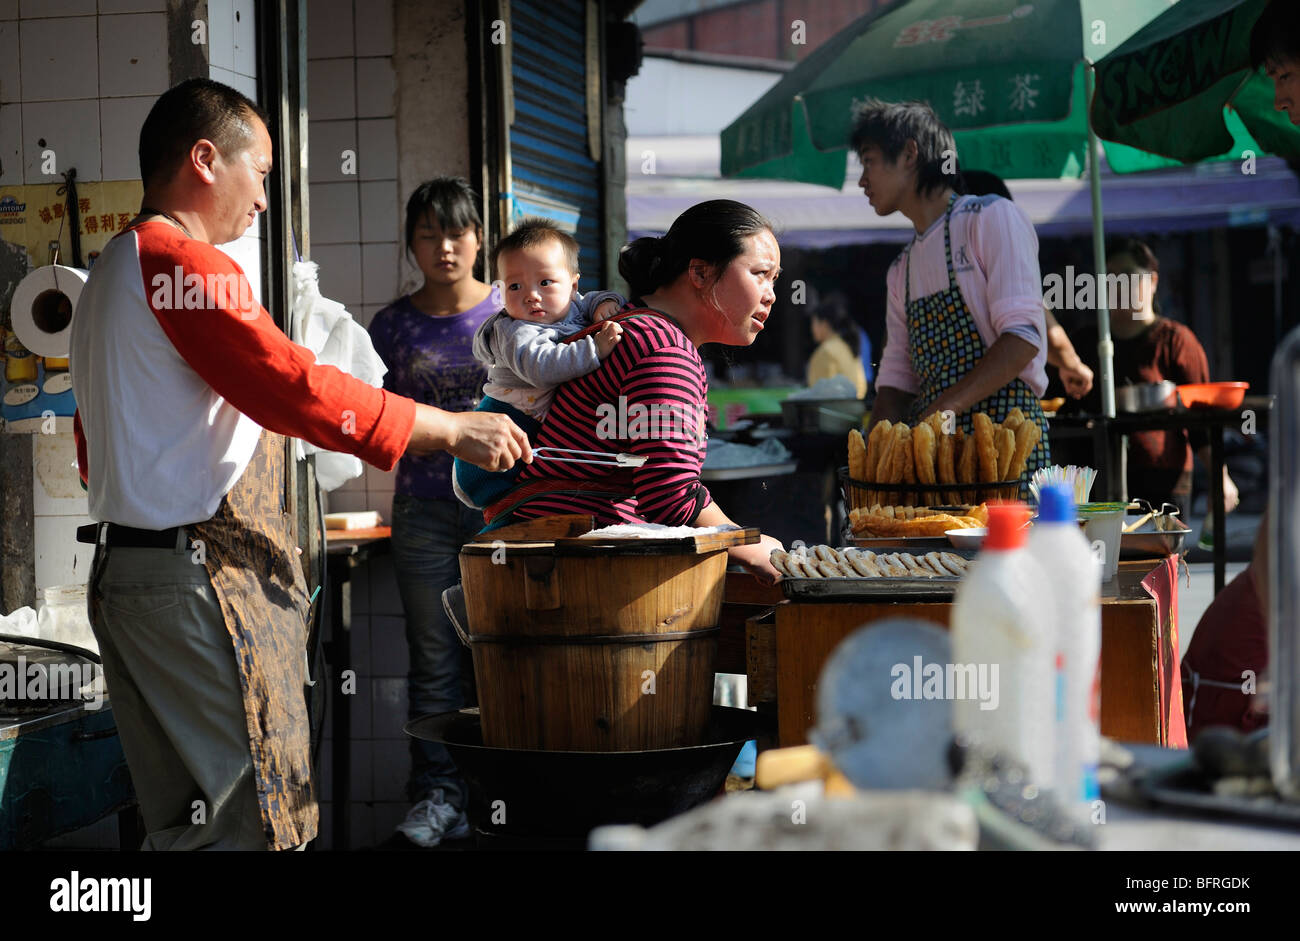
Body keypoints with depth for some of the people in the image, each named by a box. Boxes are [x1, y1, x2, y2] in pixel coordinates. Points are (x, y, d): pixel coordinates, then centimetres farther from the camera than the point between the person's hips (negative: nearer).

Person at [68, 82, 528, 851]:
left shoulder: (112, 274, 21)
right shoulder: (186, 264, -12)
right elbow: (297, 389, -21)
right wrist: (454, 429, -14)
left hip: (128, 570, 10)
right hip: (201, 578, -10)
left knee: (183, 815, 11)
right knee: (242, 820, -9)